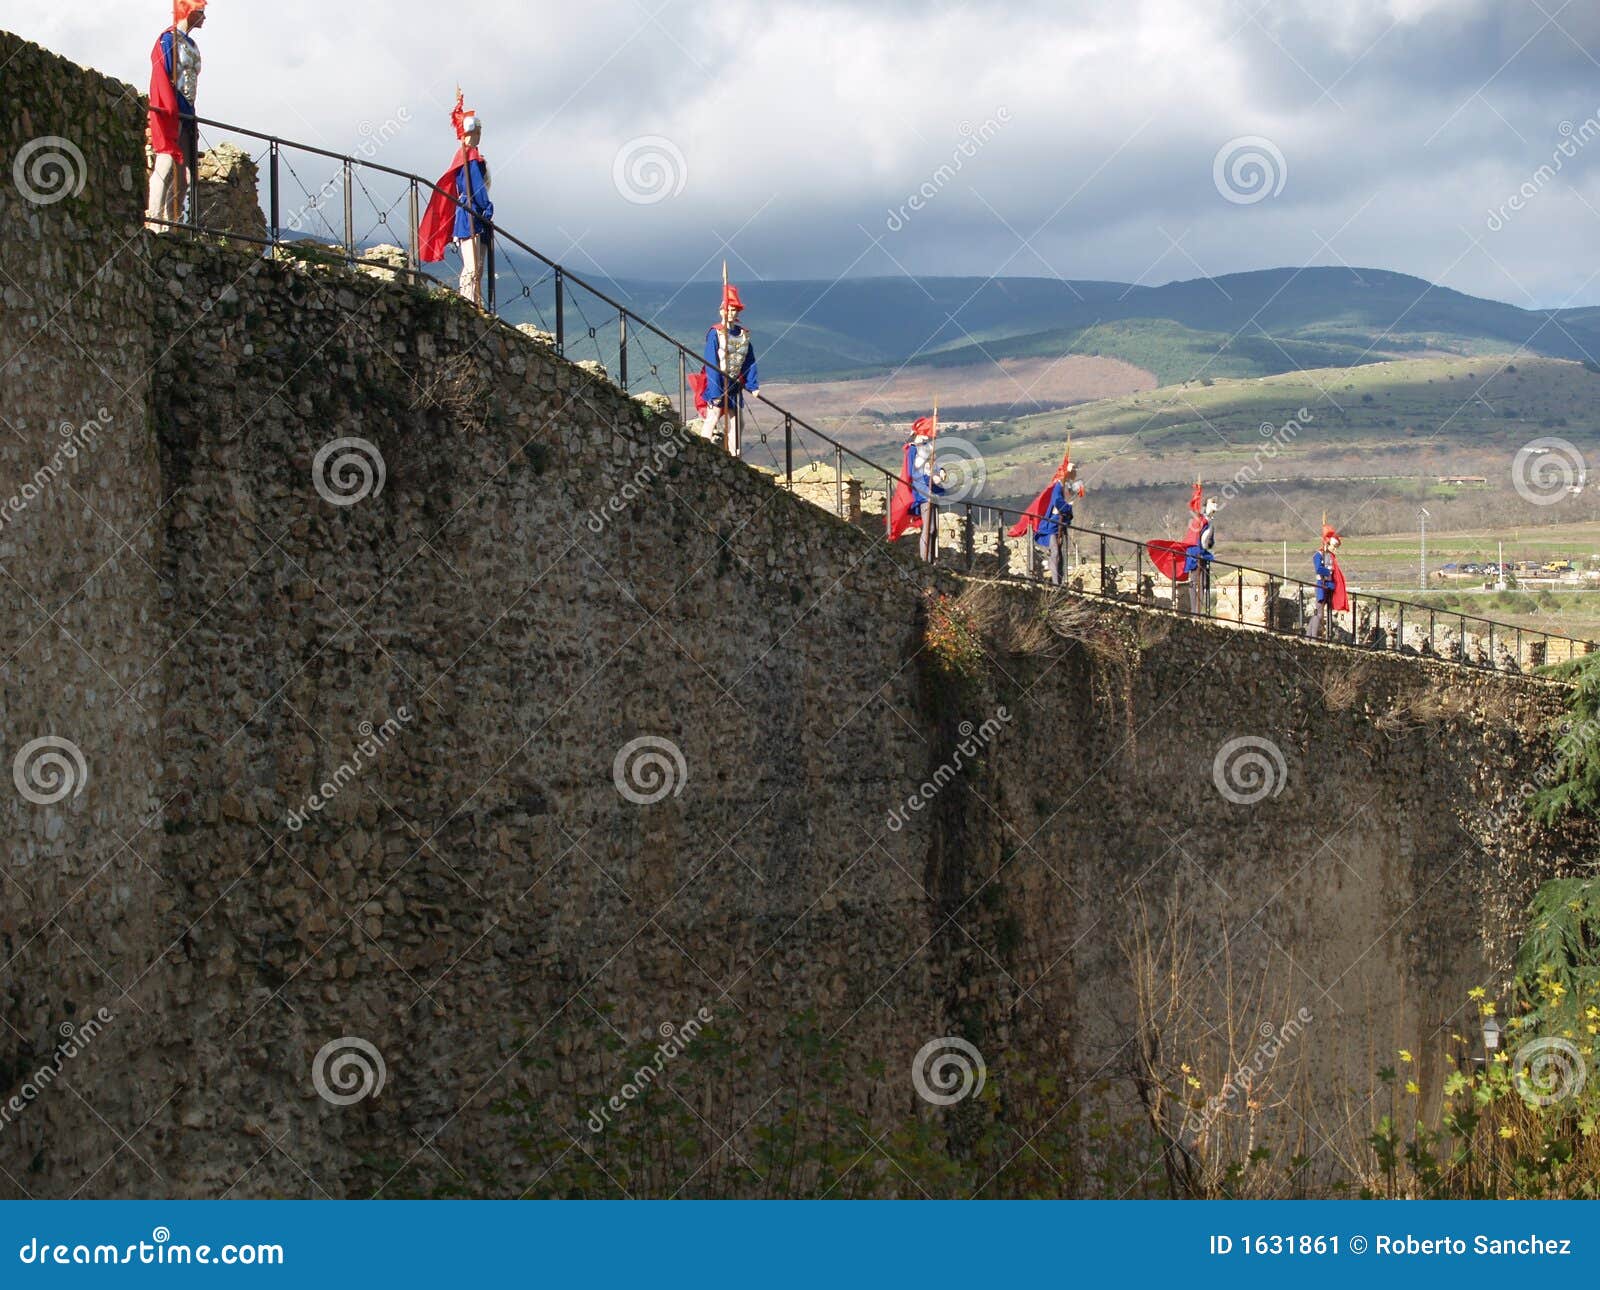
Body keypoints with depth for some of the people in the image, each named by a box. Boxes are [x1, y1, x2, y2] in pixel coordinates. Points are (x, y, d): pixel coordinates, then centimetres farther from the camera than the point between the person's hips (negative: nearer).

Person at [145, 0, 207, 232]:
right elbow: (162, 79, -13)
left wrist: (191, 116, 17)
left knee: (185, 174, 6)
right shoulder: (169, 39, -5)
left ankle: (173, 222, 9)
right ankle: (154, 221, -20)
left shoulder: (191, 45, 21)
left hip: (186, 114, 9)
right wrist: (171, 113, -21)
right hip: (170, 115, -9)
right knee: (166, 165, -16)